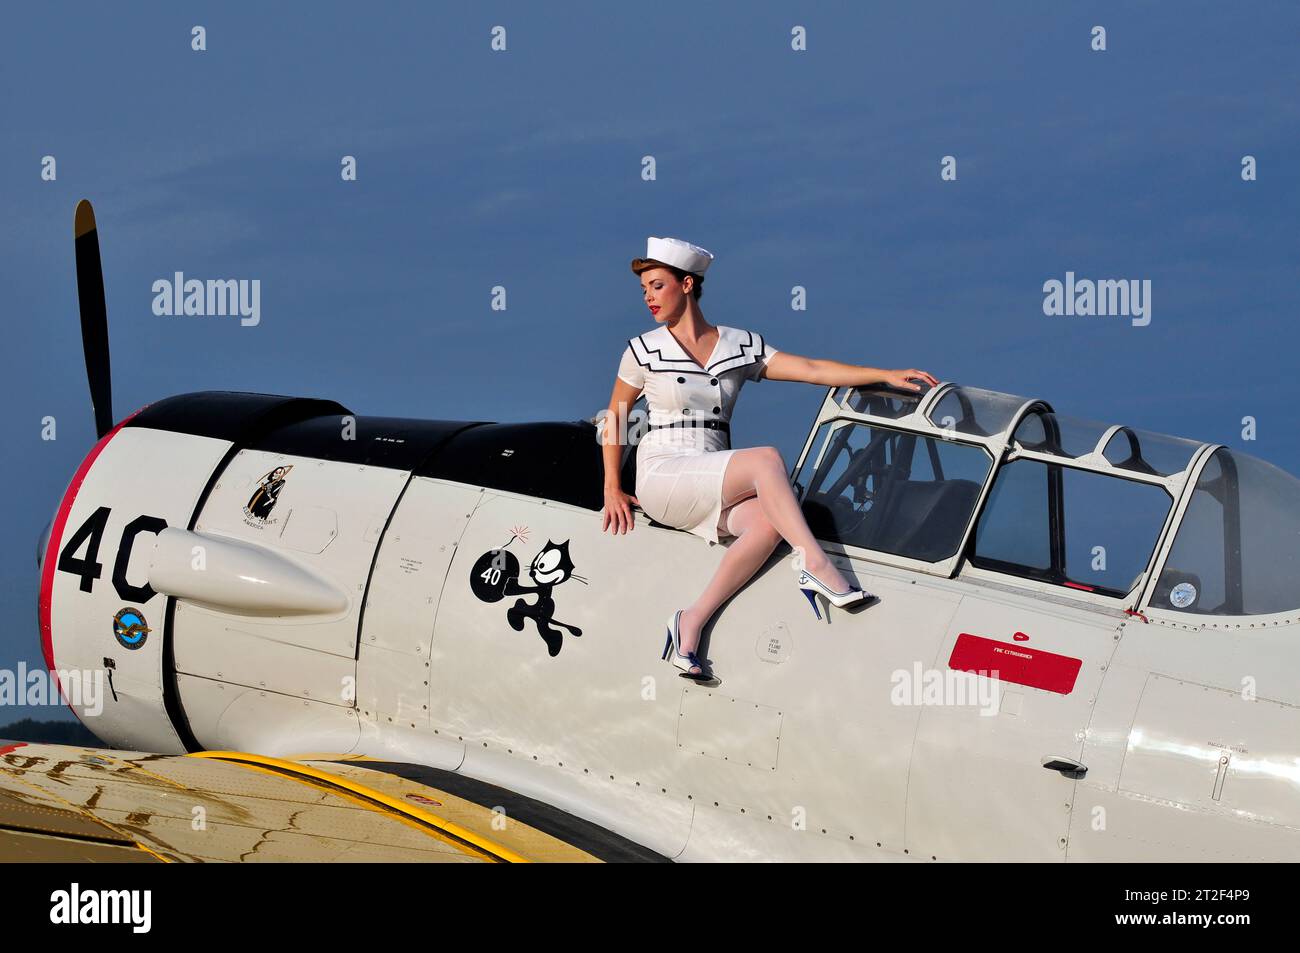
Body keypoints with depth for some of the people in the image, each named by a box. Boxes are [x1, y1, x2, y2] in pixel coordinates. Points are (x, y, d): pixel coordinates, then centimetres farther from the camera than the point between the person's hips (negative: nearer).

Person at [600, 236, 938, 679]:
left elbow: (810, 369, 3)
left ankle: (692, 622, -31)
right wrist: (612, 490, 5)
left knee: (768, 522, -32)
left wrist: (887, 375, -6)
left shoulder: (742, 346, 10)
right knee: (767, 458, -28)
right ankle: (814, 564, -31)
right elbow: (615, 417, 13)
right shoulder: (644, 351, 5)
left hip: (715, 488, 4)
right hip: (662, 477, -3)